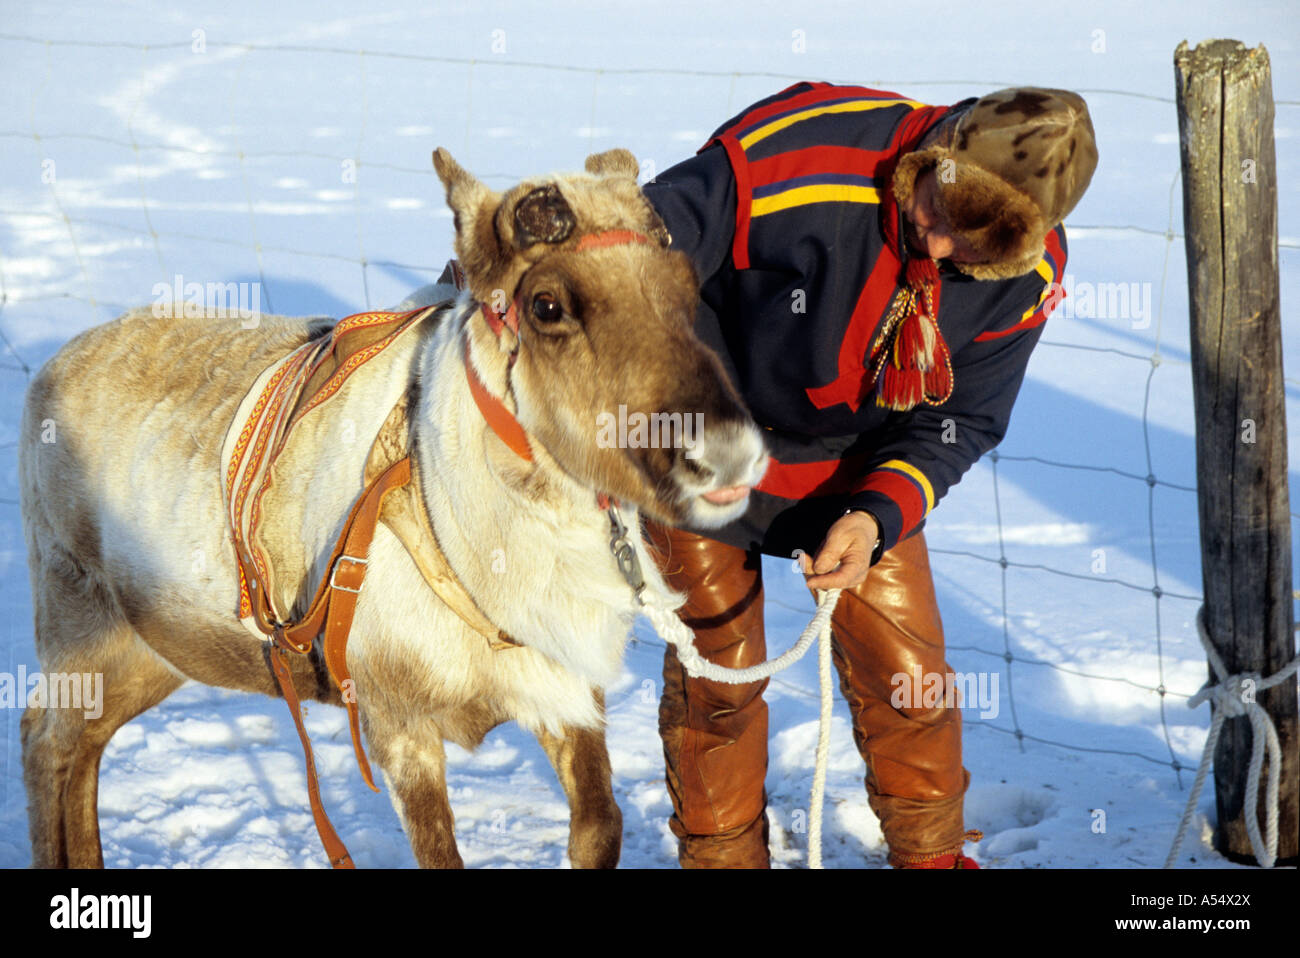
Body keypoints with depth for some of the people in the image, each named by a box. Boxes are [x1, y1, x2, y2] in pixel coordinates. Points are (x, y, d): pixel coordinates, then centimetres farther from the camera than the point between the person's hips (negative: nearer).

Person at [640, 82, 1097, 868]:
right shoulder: (792, 150, -35)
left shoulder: (1026, 276, -20)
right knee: (717, 675, 6)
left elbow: (958, 422, -10)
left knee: (907, 676, 6)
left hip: (861, 471, 3)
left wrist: (876, 515, -26)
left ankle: (932, 851, 33)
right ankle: (721, 855, 30)